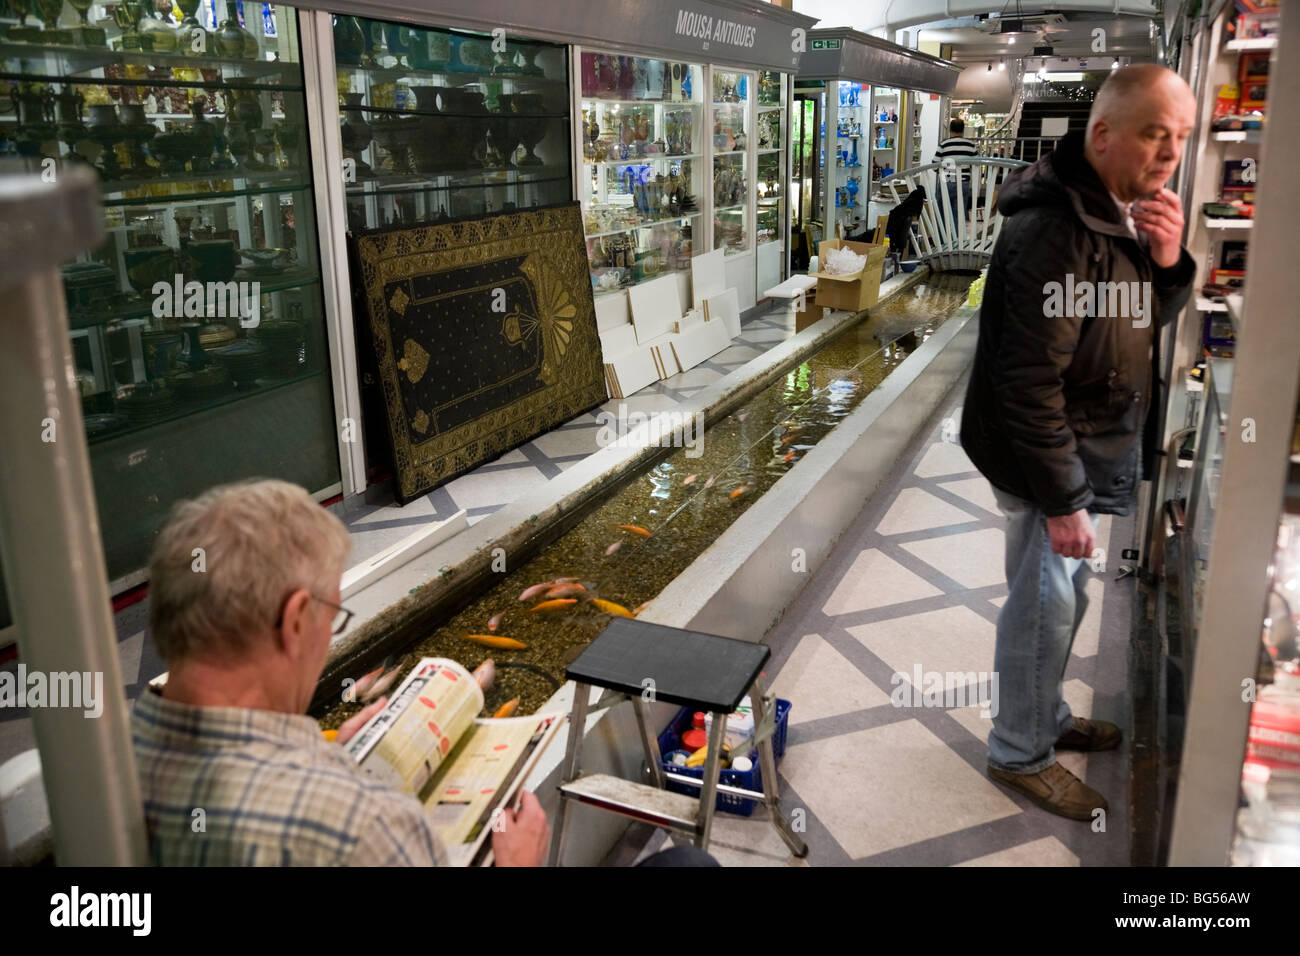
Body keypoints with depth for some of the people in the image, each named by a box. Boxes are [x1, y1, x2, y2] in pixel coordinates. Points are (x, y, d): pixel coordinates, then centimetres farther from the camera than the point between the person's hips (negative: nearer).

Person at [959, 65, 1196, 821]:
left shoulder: (1127, 209, 5)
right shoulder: (1056, 233, -26)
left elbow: (1152, 319, 13)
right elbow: (1029, 383, -27)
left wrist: (1169, 262, -9)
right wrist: (1062, 500, -22)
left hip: (1090, 447, 9)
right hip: (1053, 457, -9)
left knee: (1060, 597, 22)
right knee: (1047, 604, 4)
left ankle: (1047, 716, 41)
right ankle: (1022, 753, 23)